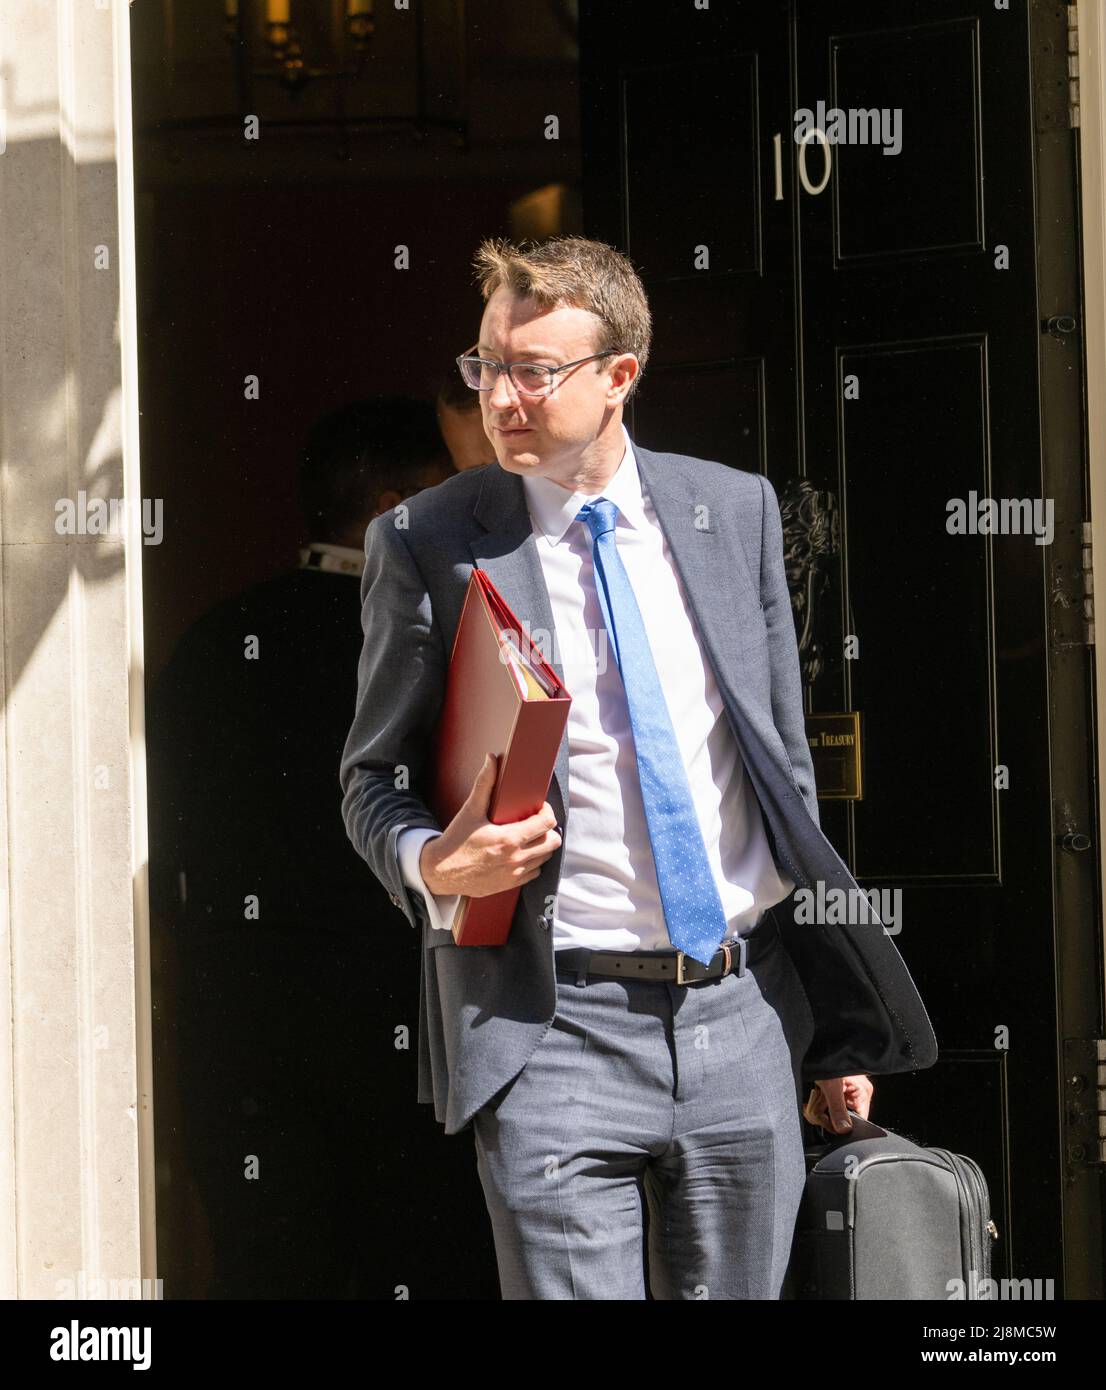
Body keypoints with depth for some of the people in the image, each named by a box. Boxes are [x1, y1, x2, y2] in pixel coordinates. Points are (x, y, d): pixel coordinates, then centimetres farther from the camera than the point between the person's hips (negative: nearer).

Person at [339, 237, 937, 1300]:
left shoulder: (738, 510, 8)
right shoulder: (427, 545, 0)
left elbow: (786, 763, 13)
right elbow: (374, 777, 7)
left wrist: (837, 1024, 12)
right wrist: (432, 862, -17)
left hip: (745, 1015, 3)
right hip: (554, 1028, -3)